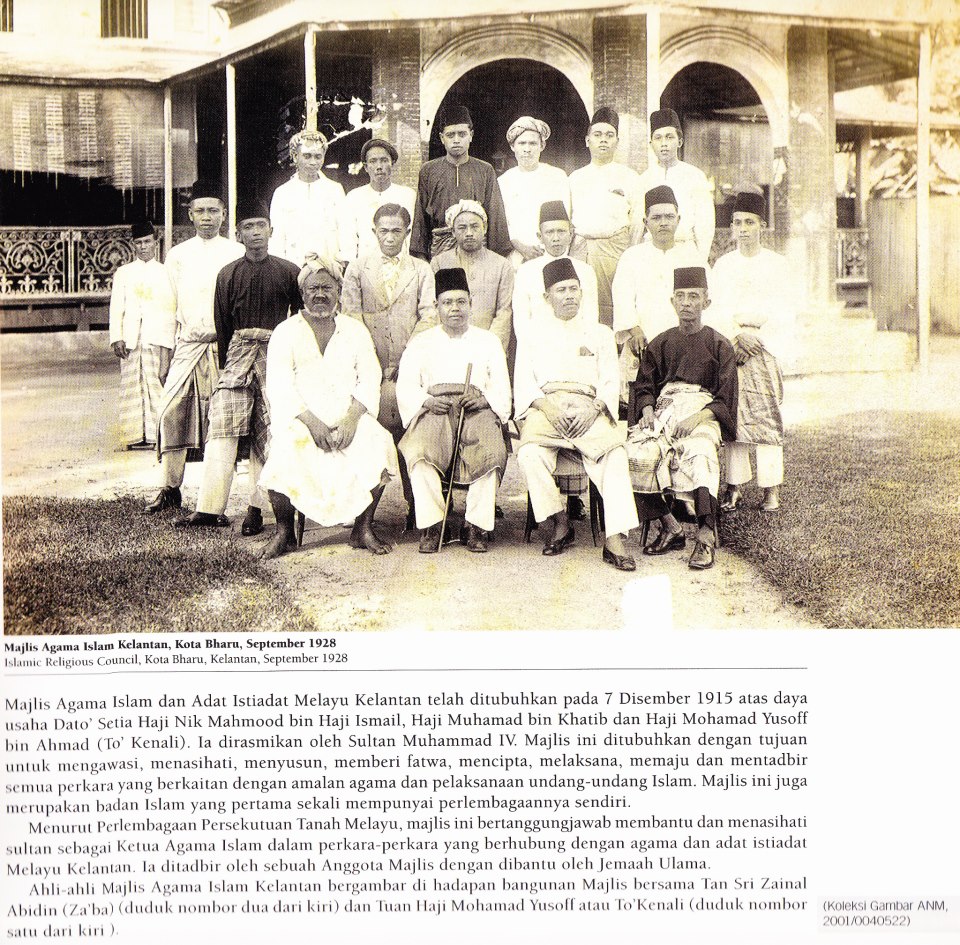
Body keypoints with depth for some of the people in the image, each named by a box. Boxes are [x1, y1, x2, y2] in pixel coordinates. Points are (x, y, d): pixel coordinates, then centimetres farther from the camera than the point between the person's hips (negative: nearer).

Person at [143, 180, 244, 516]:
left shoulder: (237, 254, 7)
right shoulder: (177, 256, 14)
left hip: (223, 346, -2)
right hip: (186, 346, 3)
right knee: (171, 411, -5)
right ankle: (170, 490, 3)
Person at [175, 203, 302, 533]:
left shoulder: (289, 272, 5)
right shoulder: (228, 275, 8)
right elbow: (222, 326, 13)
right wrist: (226, 367, 11)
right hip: (238, 354, 1)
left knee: (266, 436, 0)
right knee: (221, 427, -7)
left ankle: (256, 508, 8)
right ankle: (209, 508, -5)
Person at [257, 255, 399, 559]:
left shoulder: (355, 330, 16)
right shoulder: (285, 332, 8)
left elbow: (369, 379, 5)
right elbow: (280, 387, -4)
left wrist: (352, 417, -14)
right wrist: (312, 422, -18)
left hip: (349, 417, 2)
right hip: (298, 419, -2)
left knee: (379, 445, -27)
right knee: (284, 453, -33)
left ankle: (363, 528, -11)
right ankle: (284, 531, -11)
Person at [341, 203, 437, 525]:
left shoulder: (421, 270, 15)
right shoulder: (357, 269, 14)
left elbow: (430, 315, 6)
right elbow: (350, 317, 6)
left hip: (410, 366, 0)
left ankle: (416, 506, -1)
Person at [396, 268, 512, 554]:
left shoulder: (488, 341, 23)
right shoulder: (421, 342, 22)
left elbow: (501, 388, 13)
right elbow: (405, 387, 10)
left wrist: (484, 399, -11)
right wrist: (428, 401, -12)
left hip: (476, 410, 0)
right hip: (434, 410, 0)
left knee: (491, 451, -33)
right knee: (419, 449, -34)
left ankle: (476, 525, -25)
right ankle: (431, 525, -28)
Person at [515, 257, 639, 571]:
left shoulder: (600, 334, 21)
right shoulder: (534, 337, 21)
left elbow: (610, 383, 12)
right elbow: (524, 383, 10)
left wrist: (593, 410, -9)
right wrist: (547, 407, -10)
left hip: (589, 411, 0)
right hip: (545, 408, 0)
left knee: (614, 455, -30)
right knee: (530, 455, -32)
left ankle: (615, 540, -36)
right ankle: (560, 522, -17)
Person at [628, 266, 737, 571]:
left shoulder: (719, 345, 9)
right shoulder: (661, 343, 19)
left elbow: (726, 398, 2)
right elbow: (645, 385, 17)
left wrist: (699, 417, -16)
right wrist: (647, 410, -5)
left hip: (704, 412, -3)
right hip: (664, 408, 3)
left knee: (698, 454, -38)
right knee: (634, 454, -27)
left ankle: (707, 536, -38)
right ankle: (670, 527, -15)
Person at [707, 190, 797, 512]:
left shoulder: (777, 264, 8)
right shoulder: (723, 265, 12)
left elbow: (785, 312, 2)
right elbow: (716, 309, 4)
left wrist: (757, 340, -9)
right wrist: (738, 336, -12)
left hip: (767, 344, -1)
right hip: (730, 344, 1)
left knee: (766, 414, -8)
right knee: (734, 412, -5)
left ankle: (771, 488, -7)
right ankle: (735, 486, -2)